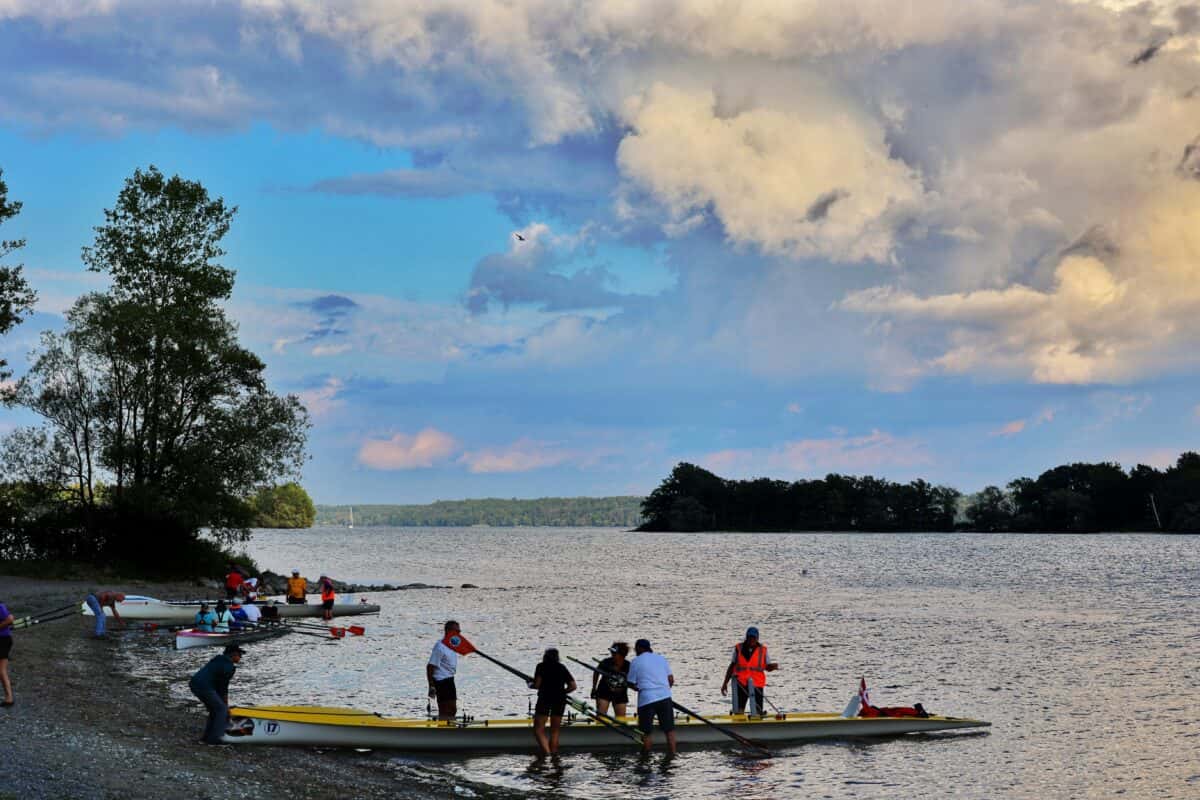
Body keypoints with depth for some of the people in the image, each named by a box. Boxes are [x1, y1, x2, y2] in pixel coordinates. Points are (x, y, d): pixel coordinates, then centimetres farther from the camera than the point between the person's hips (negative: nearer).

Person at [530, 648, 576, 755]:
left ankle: (546, 752, -20)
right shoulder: (562, 668, 15)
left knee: (538, 729, -2)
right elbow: (573, 686, 8)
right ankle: (553, 754, 9)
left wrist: (530, 685, 14)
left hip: (545, 698, -4)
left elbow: (537, 684, -7)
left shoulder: (541, 666, 4)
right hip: (560, 699, 4)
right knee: (555, 731, 13)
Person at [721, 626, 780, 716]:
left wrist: (774, 666, -15)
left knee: (757, 714, -1)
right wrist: (725, 683, 11)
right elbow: (732, 666, 12)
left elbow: (768, 667, 9)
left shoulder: (762, 650, 3)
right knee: (738, 712, -5)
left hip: (757, 685, 0)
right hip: (740, 684, 0)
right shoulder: (739, 648, 5)